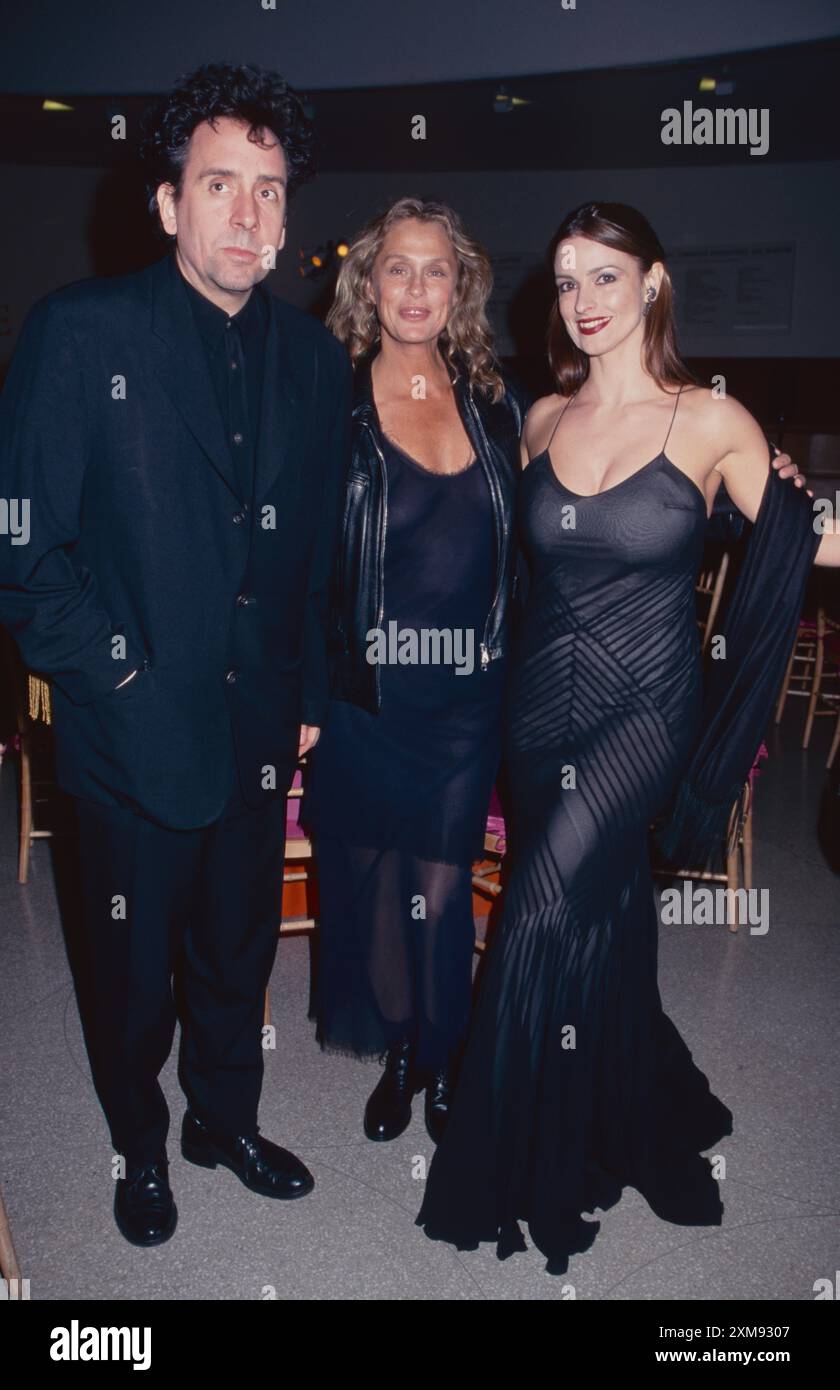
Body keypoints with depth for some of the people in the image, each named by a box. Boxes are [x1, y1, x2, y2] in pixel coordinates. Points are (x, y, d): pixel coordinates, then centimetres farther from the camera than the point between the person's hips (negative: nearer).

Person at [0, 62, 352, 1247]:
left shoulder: (315, 357, 4)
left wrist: (308, 693, 8)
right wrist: (107, 668, -13)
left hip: (260, 727, 4)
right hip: (136, 734, -3)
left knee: (239, 950, 20)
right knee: (134, 969, 15)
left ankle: (225, 1120, 46)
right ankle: (140, 1149, 42)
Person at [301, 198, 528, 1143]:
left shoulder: (495, 403, 5)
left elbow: (521, 549, 11)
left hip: (466, 698, 2)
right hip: (361, 699, -1)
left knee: (440, 886, 7)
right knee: (366, 880, 11)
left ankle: (439, 1057, 31)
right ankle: (397, 1049, 35)